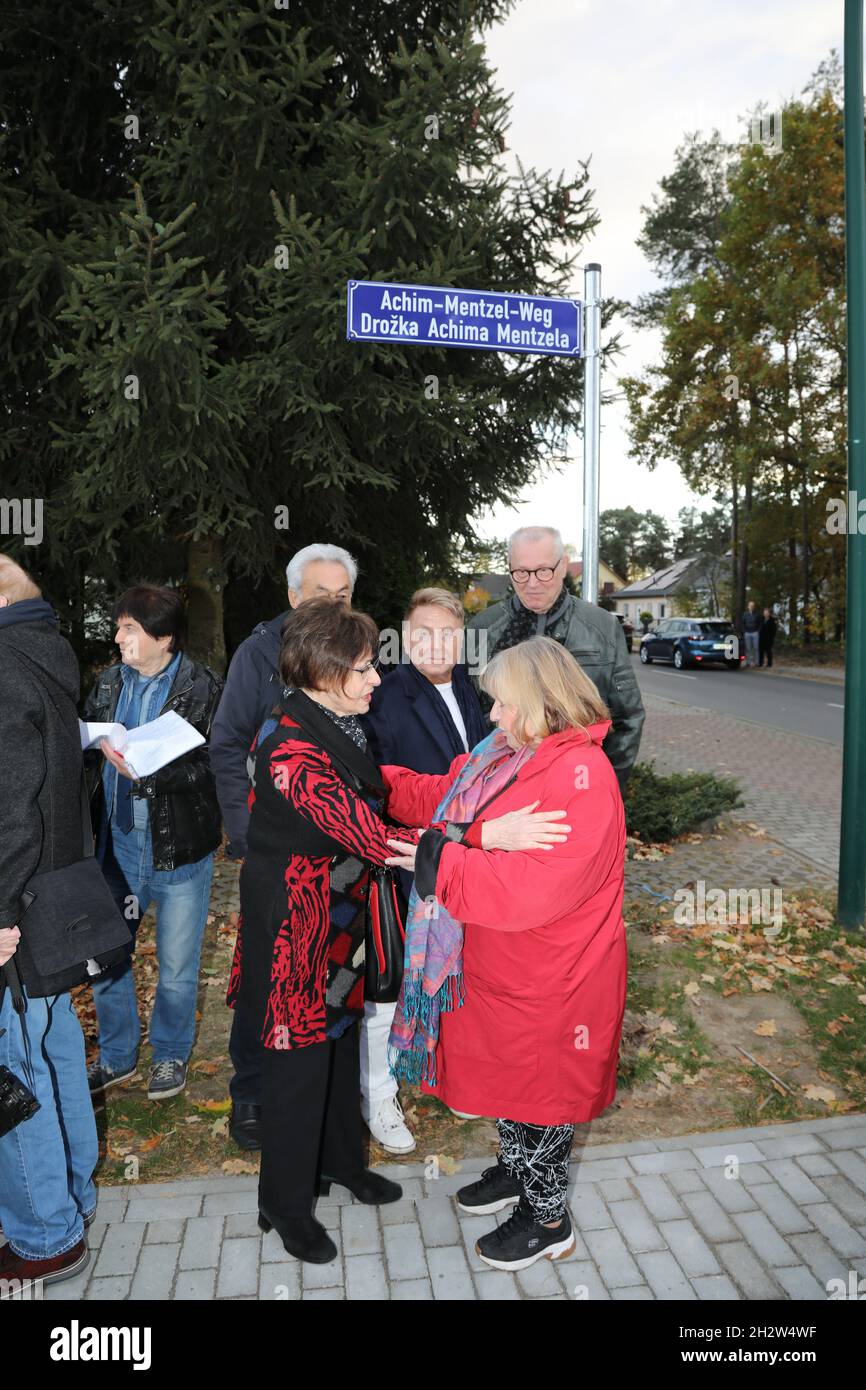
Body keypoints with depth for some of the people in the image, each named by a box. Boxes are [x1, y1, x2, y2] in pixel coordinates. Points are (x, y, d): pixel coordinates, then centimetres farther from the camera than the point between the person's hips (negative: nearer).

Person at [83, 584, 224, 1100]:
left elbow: (213, 764, -19)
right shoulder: (109, 684, 6)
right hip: (117, 846, 5)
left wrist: (145, 773, -28)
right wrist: (100, 753, -13)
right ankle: (117, 1056, 37)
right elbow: (85, 747, 9)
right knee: (105, 957, 15)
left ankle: (171, 1055, 36)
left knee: (177, 970, 11)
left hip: (180, 849, -4)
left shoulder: (205, 687, -12)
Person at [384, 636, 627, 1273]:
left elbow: (537, 887, -34)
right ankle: (516, 1168, 51)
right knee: (507, 1073, 26)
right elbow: (444, 798, 13)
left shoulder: (582, 777, -28)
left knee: (541, 1088, 12)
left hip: (550, 982, -8)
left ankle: (548, 1219, 35)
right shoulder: (509, 754, 1)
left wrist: (441, 861, -30)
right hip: (500, 965, 8)